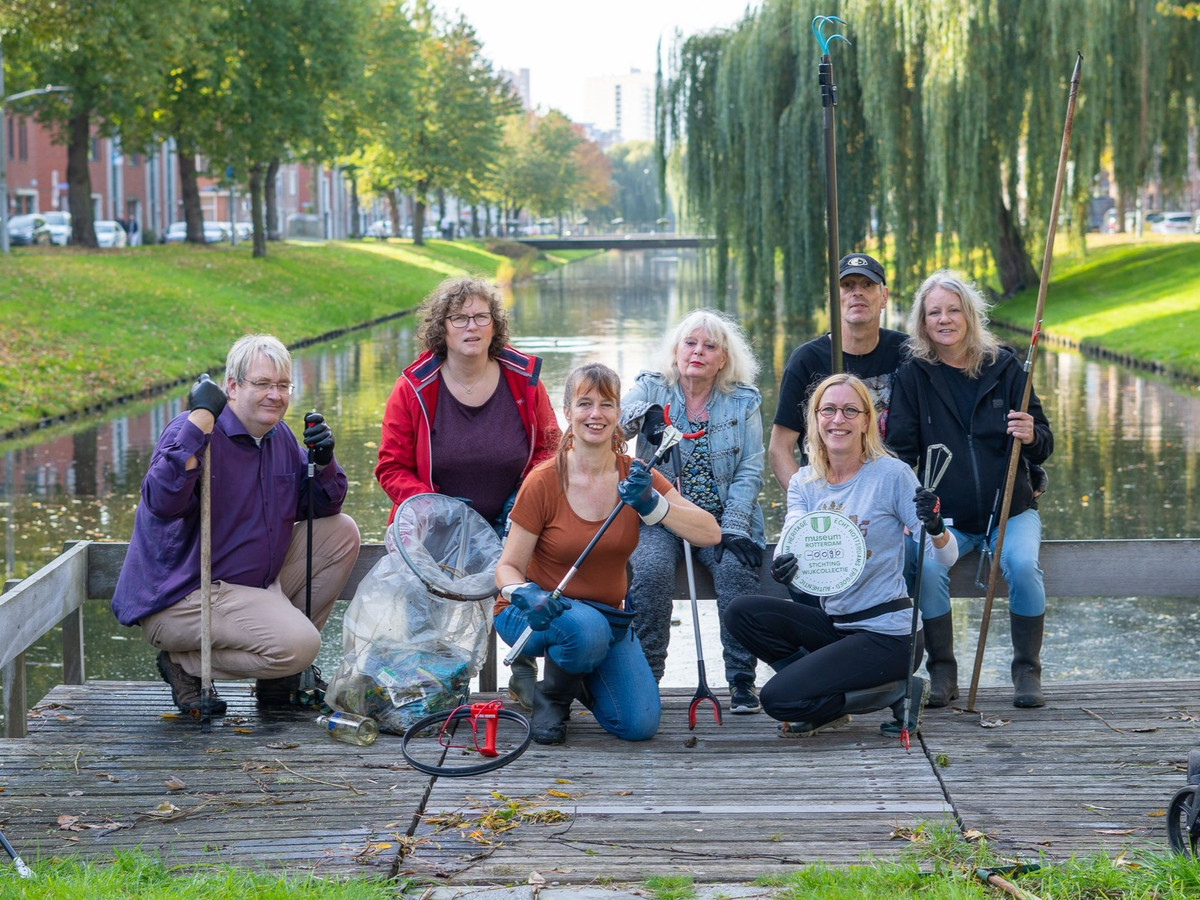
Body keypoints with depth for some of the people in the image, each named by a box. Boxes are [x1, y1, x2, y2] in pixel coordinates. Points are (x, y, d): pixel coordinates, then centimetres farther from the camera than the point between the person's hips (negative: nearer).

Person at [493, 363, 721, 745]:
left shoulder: (634, 476, -7)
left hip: (607, 615, 4)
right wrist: (527, 596, -34)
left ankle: (581, 681, 20)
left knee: (639, 725, -12)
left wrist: (650, 504, -31)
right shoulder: (543, 482, -17)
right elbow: (508, 566, -12)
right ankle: (551, 696, -5)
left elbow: (710, 534, -16)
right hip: (544, 611, -4)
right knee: (587, 630, -38)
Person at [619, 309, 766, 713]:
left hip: (723, 518, 1)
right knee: (651, 570, -31)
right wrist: (643, 414, -36)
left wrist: (732, 528, -13)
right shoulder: (651, 389, 6)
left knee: (737, 567, -30)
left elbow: (749, 471, 2)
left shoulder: (744, 401, 8)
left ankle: (742, 680, -20)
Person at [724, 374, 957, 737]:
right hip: (833, 622, 6)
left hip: (887, 633, -6)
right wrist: (783, 565, -35)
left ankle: (892, 692, 3)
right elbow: (792, 540, -11)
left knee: (778, 699, -16)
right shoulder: (803, 483, 6)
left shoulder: (891, 474, -10)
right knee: (743, 613, -9)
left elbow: (945, 557, -9)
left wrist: (935, 528, -33)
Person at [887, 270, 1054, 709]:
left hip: (1010, 508, 0)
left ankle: (1027, 672, -9)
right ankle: (942, 672, -11)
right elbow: (900, 451, 1)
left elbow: (1043, 448, 4)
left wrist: (1031, 437, -22)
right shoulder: (913, 376, 2)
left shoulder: (1004, 367, 2)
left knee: (1022, 565, -29)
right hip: (944, 514, 0)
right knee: (928, 567, -29)